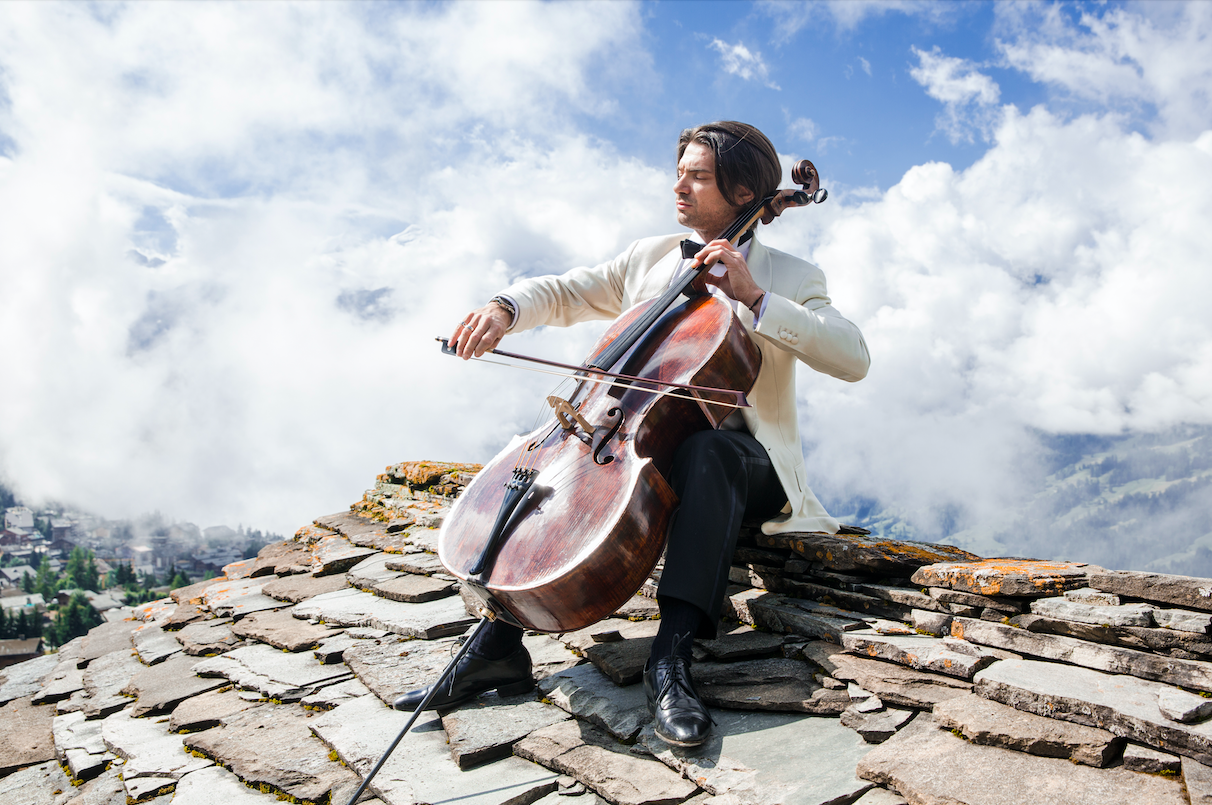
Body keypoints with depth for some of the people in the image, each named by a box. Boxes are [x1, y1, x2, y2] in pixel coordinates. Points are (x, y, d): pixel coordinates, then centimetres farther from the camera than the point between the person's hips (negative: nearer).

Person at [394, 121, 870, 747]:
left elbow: (853, 359, -11)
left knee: (705, 449, -38)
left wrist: (756, 299, -18)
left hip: (740, 455, -4)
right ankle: (499, 642, -20)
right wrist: (505, 308, -8)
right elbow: (559, 294, 16)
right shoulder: (648, 257, 17)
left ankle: (672, 655, -39)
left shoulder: (791, 278, 4)